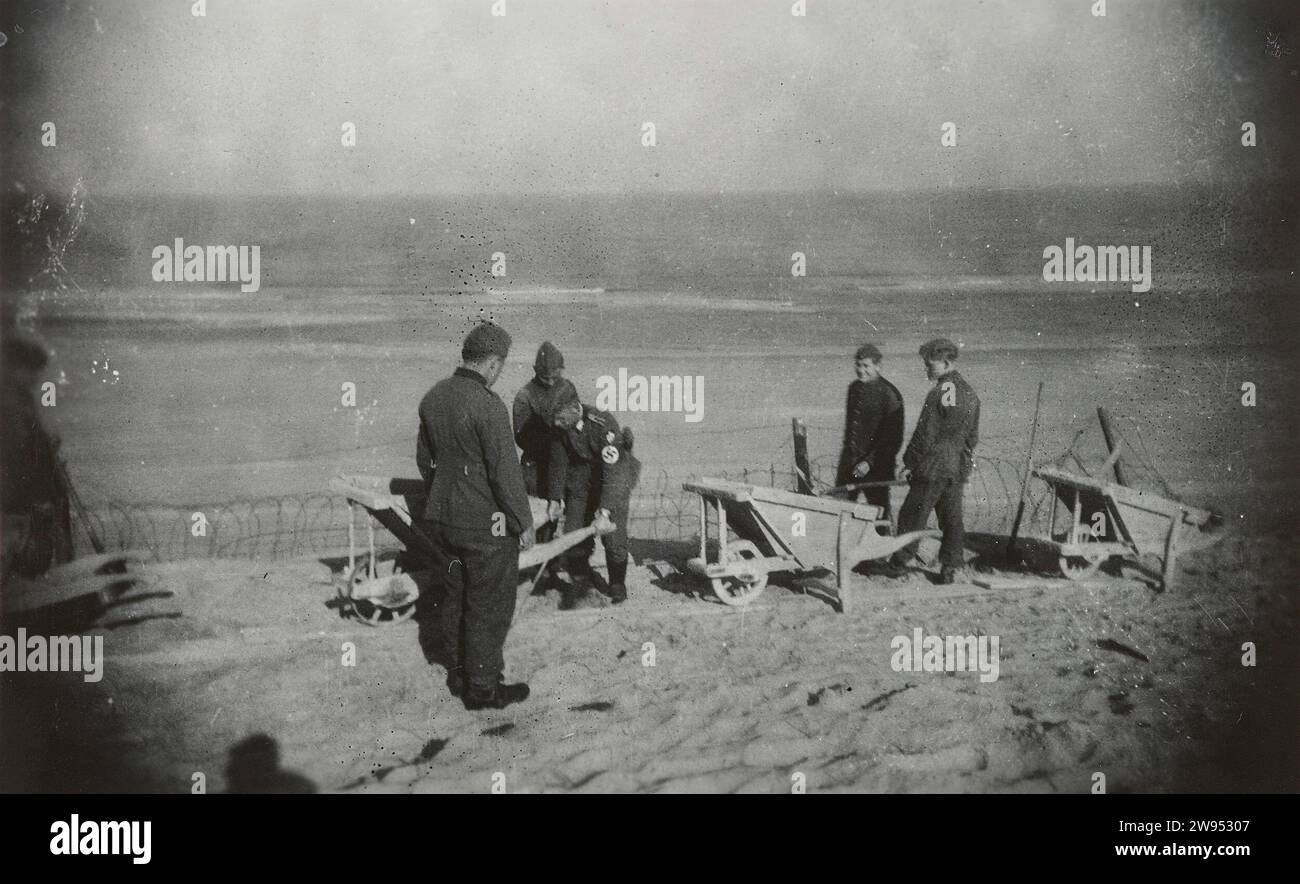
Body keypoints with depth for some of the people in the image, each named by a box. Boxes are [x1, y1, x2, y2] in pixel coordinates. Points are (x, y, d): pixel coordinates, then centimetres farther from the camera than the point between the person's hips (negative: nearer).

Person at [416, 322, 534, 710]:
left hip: (441, 517, 8)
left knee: (455, 598, 20)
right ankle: (482, 688, 14)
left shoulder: (433, 397, 3)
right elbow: (505, 472, -20)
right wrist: (523, 523, -9)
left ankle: (458, 674, 33)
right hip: (486, 525, -8)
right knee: (490, 606, 5)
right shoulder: (488, 406, -23)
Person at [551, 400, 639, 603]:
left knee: (613, 531, -10)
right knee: (574, 528, 4)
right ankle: (579, 577, 22)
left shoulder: (603, 424, -34)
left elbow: (612, 472, -35)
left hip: (615, 467, -6)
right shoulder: (561, 426, -15)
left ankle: (617, 584, 5)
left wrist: (605, 509, -38)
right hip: (583, 469, 6)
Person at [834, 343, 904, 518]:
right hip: (849, 462, 6)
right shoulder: (854, 388, 11)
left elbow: (894, 438, -13)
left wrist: (870, 462, -19)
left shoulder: (889, 394, -10)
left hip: (876, 465, -6)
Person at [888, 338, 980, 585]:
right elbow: (973, 436, 14)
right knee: (952, 517, 11)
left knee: (913, 515, 5)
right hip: (958, 468, 7)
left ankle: (900, 559, 12)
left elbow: (924, 435, -16)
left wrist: (909, 463, -8)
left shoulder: (938, 394, -17)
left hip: (932, 465, -7)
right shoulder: (970, 394, 7)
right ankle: (951, 567, 11)